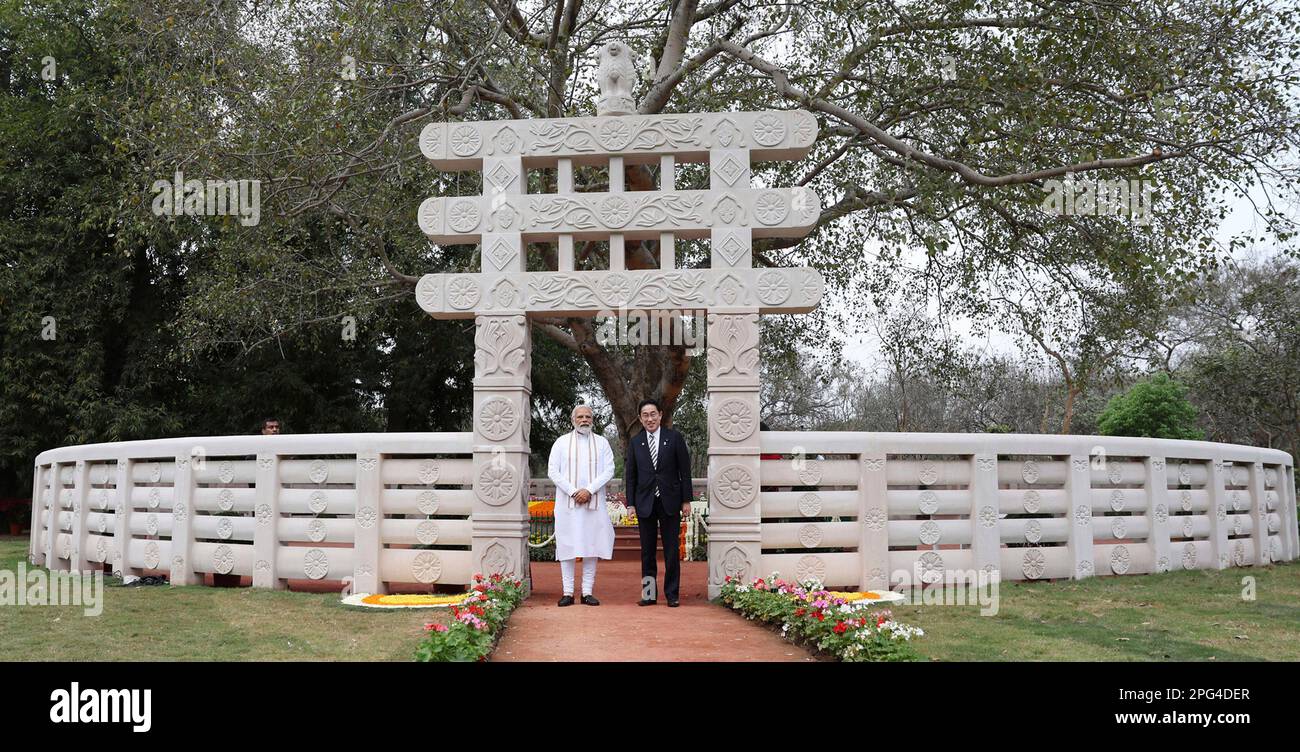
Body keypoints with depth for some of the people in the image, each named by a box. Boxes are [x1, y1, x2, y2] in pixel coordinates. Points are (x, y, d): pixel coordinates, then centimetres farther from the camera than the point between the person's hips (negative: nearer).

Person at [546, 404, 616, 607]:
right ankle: (568, 592, 3)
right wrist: (573, 491, -10)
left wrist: (589, 490, -12)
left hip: (593, 502, 1)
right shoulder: (562, 442, 7)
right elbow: (553, 471, 0)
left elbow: (609, 470, 0)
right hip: (567, 502, -1)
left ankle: (588, 592, 5)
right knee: (566, 545, -2)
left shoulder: (602, 443, 9)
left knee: (591, 544, 0)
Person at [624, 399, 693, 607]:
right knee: (647, 551, 6)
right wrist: (631, 503, 1)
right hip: (645, 503, 2)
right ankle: (649, 593, 12)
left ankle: (672, 594, 9)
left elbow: (685, 470, 1)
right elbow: (630, 475, 7)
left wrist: (686, 500, -3)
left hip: (669, 501, -2)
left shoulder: (674, 438, 1)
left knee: (671, 550, 2)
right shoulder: (635, 442, 6)